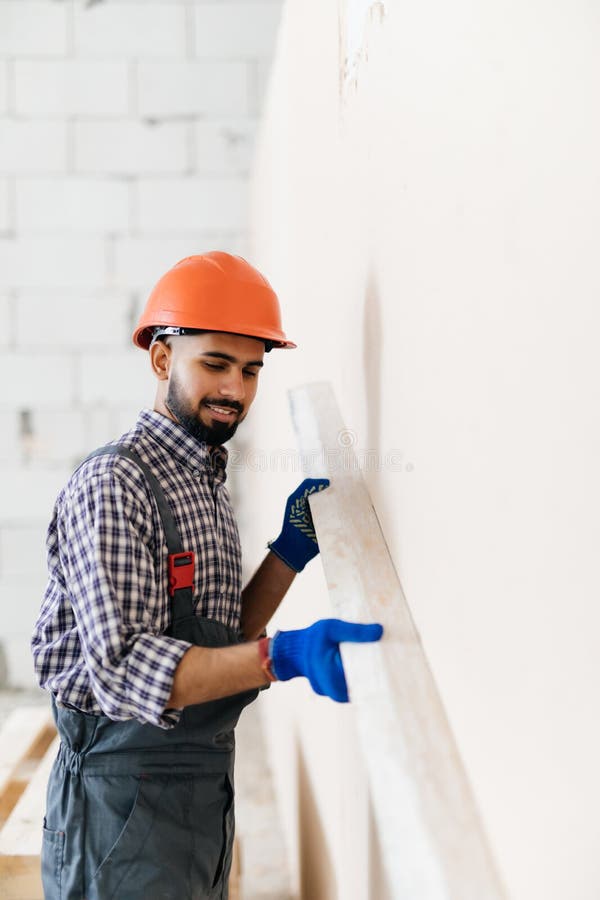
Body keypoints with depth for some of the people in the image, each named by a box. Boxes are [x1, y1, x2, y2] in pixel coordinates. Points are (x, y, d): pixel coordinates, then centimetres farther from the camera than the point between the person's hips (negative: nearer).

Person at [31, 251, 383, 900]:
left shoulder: (206, 483, 13)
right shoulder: (114, 483, -16)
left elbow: (224, 639, 12)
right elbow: (124, 669, -25)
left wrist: (290, 551, 0)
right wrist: (280, 657, -36)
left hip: (205, 785, 9)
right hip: (128, 789, -9)